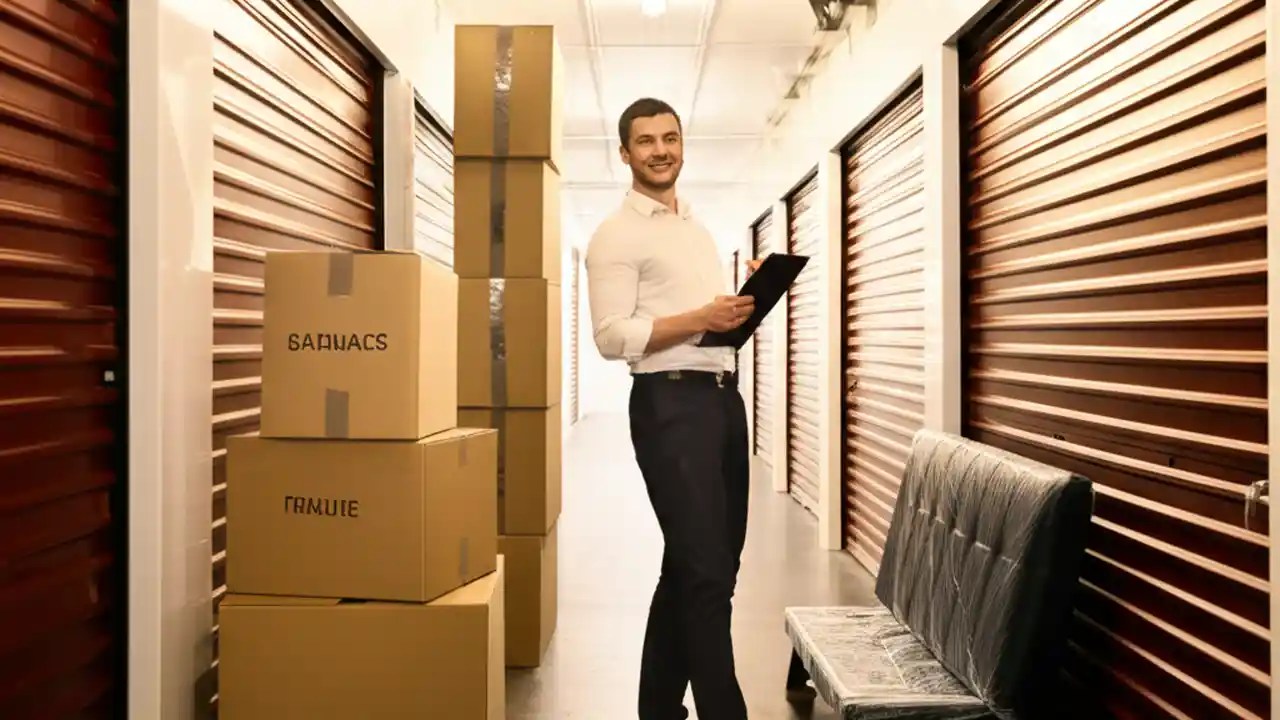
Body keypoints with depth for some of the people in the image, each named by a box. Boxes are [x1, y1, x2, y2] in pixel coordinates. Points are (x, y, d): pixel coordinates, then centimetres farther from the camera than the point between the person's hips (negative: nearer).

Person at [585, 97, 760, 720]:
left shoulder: (699, 229, 21)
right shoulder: (617, 234, -5)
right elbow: (612, 338, -15)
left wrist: (745, 303, 5)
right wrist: (700, 319, -23)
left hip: (724, 396, 9)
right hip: (671, 403, -8)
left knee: (711, 562, 13)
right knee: (705, 570, -9)